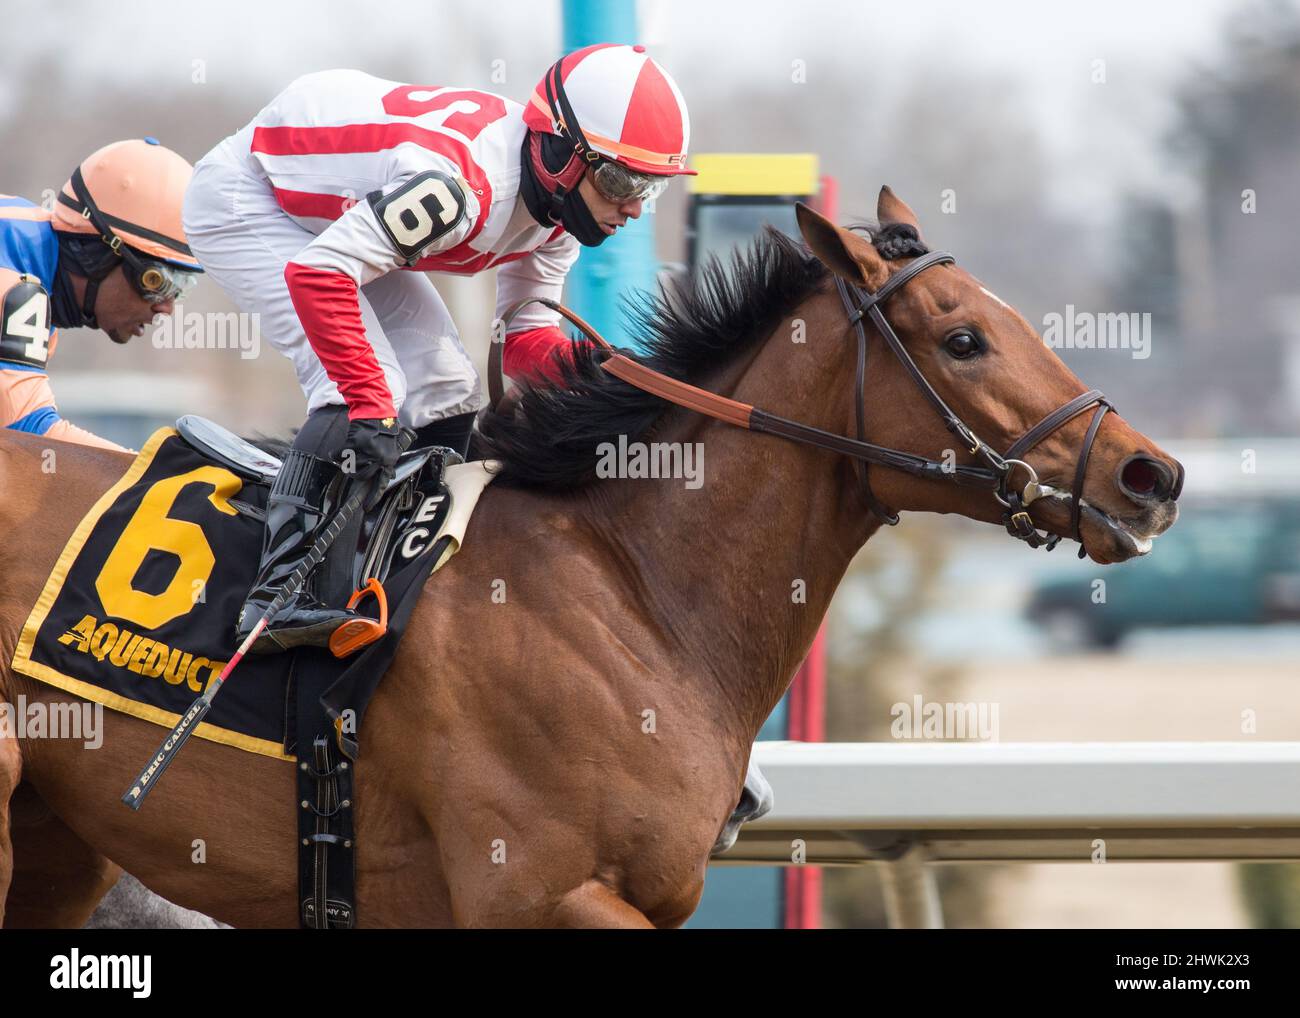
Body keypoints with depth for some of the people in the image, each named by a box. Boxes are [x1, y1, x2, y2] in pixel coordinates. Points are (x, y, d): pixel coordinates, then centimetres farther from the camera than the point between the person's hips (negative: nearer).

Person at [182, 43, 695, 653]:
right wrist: (369, 408, -45)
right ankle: (277, 596, -25)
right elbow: (319, 272, -43)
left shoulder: (555, 218, -9)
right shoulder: (463, 184, -39)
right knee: (359, 388, -24)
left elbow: (525, 340, -1)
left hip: (337, 214, 9)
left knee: (445, 388, 2)